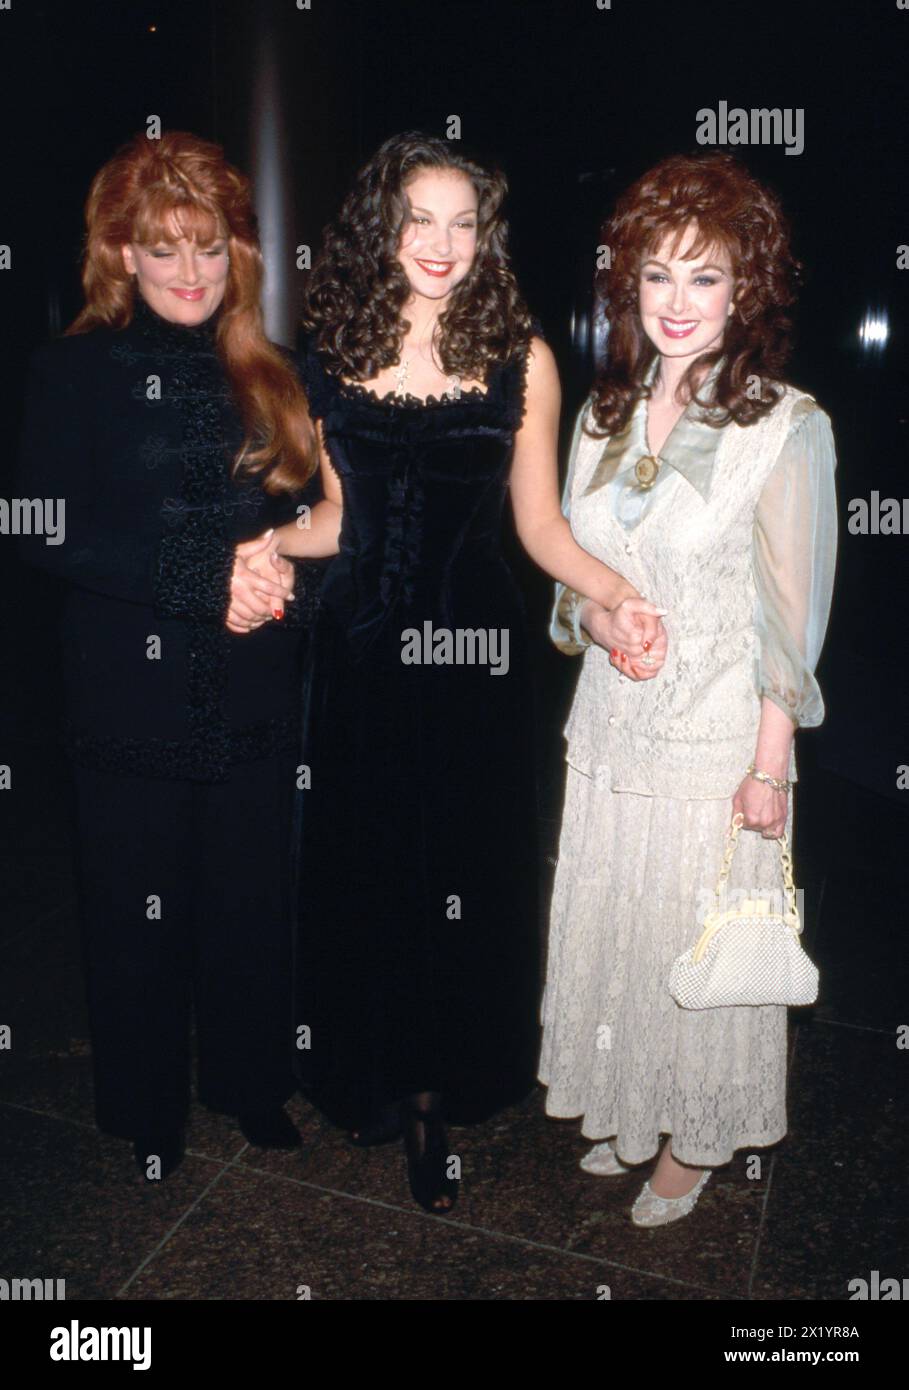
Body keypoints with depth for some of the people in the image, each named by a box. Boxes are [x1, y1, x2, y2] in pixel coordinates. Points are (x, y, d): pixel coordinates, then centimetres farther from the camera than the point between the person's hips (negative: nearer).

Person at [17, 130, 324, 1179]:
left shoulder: (267, 374, 9)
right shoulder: (76, 371, -1)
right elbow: (50, 534, -10)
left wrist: (277, 580, -12)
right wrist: (206, 578, -18)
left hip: (252, 690, 3)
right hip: (132, 692, -2)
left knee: (252, 894, 11)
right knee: (138, 910, 9)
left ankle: (250, 1082, 34)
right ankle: (145, 1111, 31)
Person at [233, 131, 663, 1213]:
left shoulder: (521, 360, -1)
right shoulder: (329, 358, 3)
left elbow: (538, 521, 1)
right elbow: (340, 515, 9)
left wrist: (613, 595, -15)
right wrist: (270, 544, -10)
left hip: (473, 653, -1)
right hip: (360, 649, 1)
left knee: (465, 872, 8)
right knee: (364, 868, 11)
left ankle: (440, 1092, 30)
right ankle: (378, 1078, 35)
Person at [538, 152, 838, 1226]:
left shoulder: (786, 428, -12)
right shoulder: (603, 416, 5)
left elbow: (789, 615, -11)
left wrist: (770, 766, -11)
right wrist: (590, 618, -9)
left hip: (714, 746, -5)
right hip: (609, 733, 5)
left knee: (696, 948, 10)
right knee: (607, 932, 18)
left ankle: (694, 1143, 37)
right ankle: (630, 1115, 43)